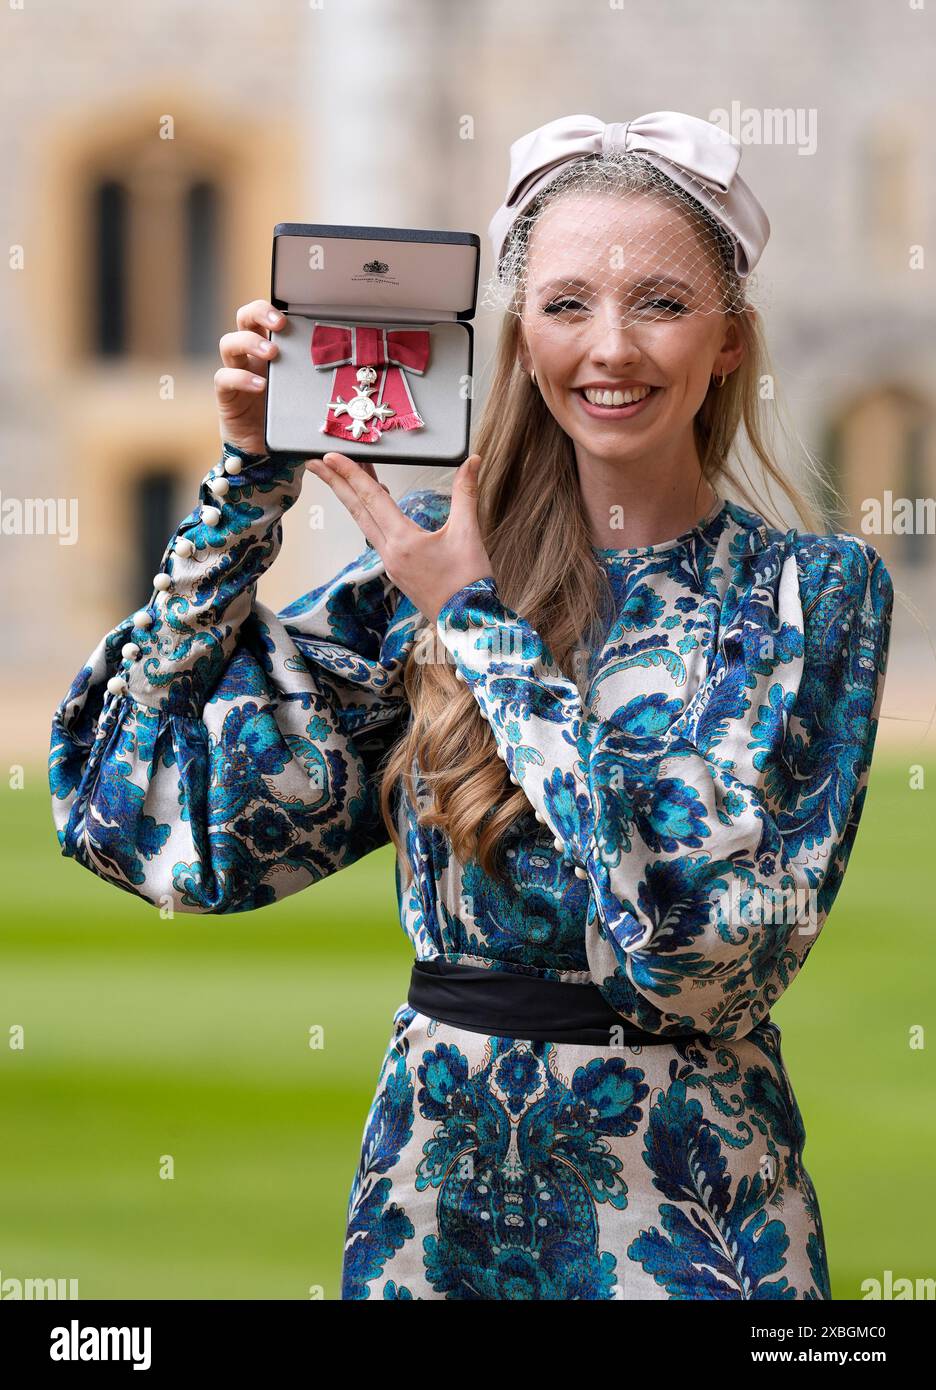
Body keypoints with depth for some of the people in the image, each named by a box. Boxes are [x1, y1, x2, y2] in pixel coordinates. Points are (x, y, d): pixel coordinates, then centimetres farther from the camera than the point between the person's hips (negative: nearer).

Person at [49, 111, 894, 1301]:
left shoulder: (812, 589, -4)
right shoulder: (433, 558, 1)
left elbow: (712, 913, -18)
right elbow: (160, 810, -4)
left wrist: (476, 624, -15)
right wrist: (251, 477, -8)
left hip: (690, 1208, -2)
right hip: (439, 1170, 2)